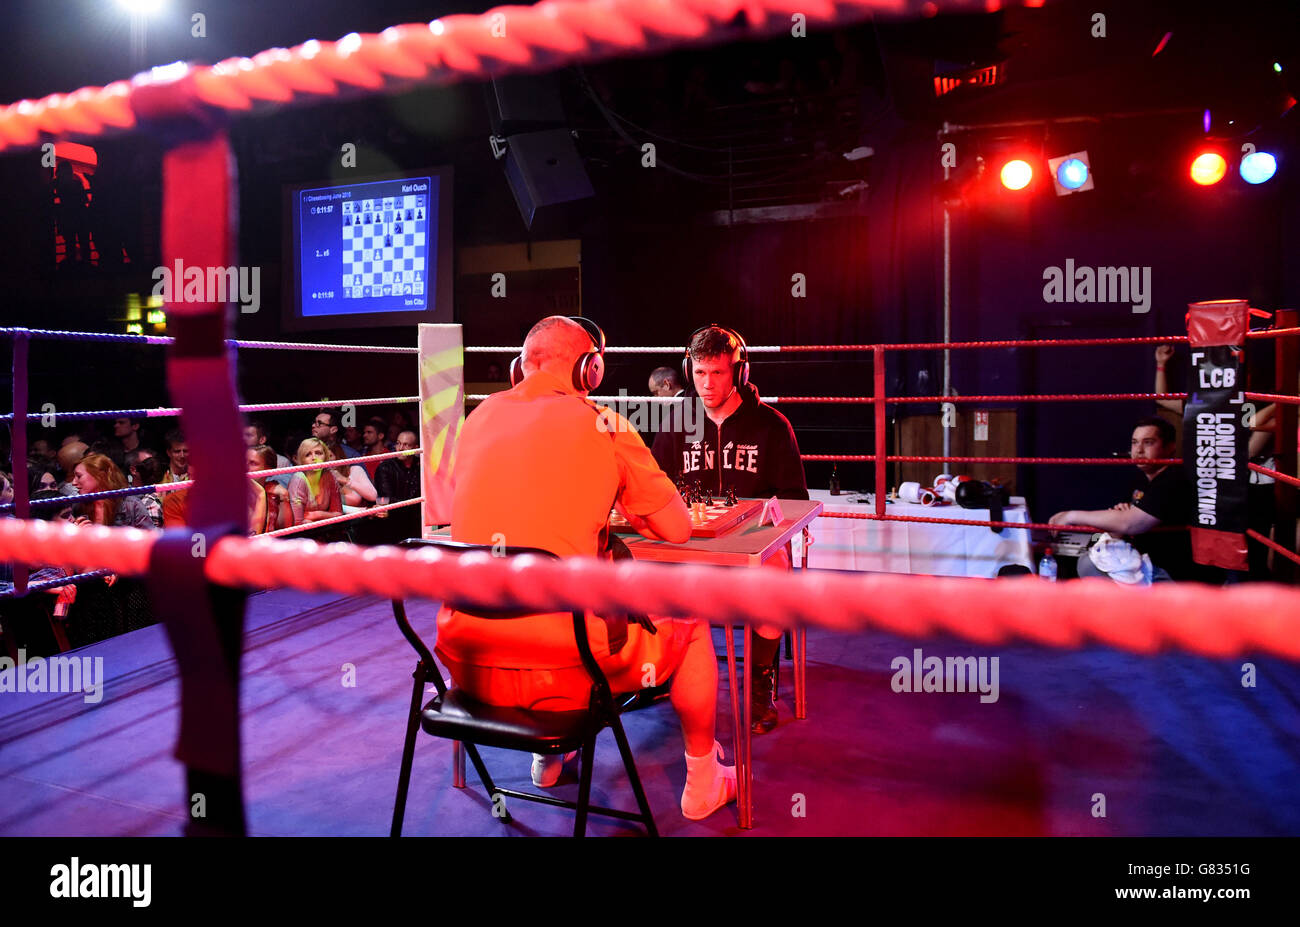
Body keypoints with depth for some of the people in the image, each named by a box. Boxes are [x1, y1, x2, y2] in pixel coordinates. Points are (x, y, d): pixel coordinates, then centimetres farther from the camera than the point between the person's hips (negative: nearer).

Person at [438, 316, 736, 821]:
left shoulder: (480, 416, 8)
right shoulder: (603, 425, -5)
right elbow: (678, 529, 2)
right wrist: (623, 505, 21)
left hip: (468, 661, 5)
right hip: (562, 669, -5)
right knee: (691, 624, 21)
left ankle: (547, 757, 50)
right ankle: (702, 782, 35)